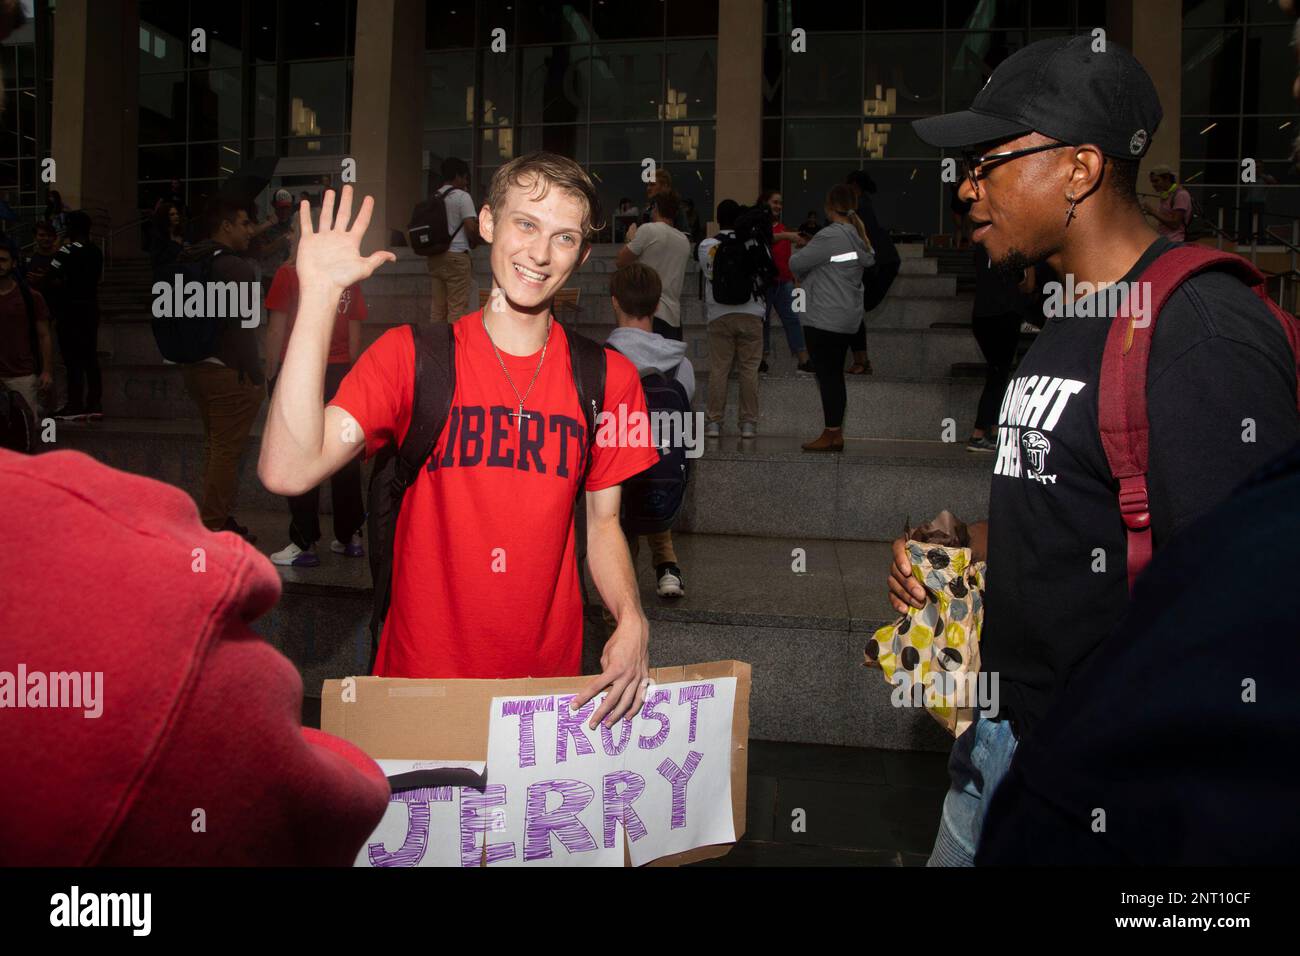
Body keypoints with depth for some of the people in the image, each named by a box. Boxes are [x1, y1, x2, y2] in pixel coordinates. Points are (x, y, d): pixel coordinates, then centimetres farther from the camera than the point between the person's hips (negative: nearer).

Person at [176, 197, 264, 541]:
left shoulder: (190, 263, 13)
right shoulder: (235, 267, -15)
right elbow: (241, 328, -20)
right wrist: (257, 379, -17)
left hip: (197, 368, 10)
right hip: (229, 374, -10)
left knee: (215, 448, 18)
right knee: (226, 452, -4)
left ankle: (220, 520, 27)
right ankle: (213, 527, -2)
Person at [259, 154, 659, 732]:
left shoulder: (608, 377, -1)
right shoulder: (410, 355, -7)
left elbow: (603, 522, 7)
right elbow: (288, 472, -20)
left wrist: (631, 621, -12)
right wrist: (319, 293, -20)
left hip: (550, 682, 1)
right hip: (419, 675, -1)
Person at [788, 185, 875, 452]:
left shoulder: (829, 236, -17)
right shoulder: (858, 235, 10)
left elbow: (797, 263, -13)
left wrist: (799, 264, 9)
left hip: (825, 318, -9)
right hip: (848, 317, 9)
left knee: (827, 375, -4)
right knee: (835, 374, 13)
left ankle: (831, 434, 0)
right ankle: (837, 434, 17)